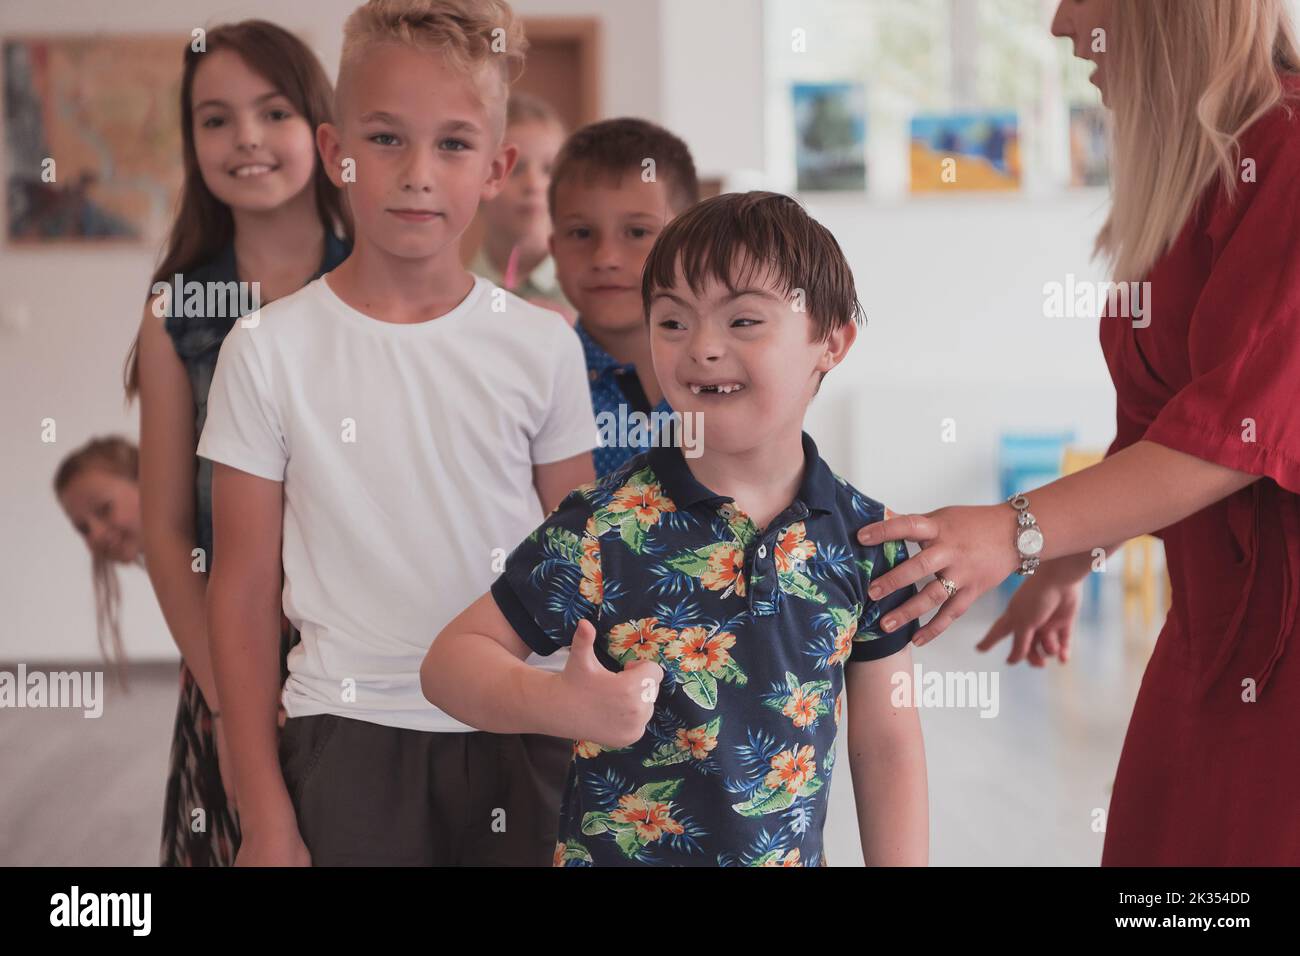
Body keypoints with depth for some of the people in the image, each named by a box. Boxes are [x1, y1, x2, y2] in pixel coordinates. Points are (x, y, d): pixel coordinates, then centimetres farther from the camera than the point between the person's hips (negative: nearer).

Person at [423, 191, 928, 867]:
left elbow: (886, 743, 1)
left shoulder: (864, 540, -8)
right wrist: (559, 705, -29)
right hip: (614, 851, -3)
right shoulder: (603, 530, -17)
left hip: (793, 854, 3)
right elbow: (451, 658, -11)